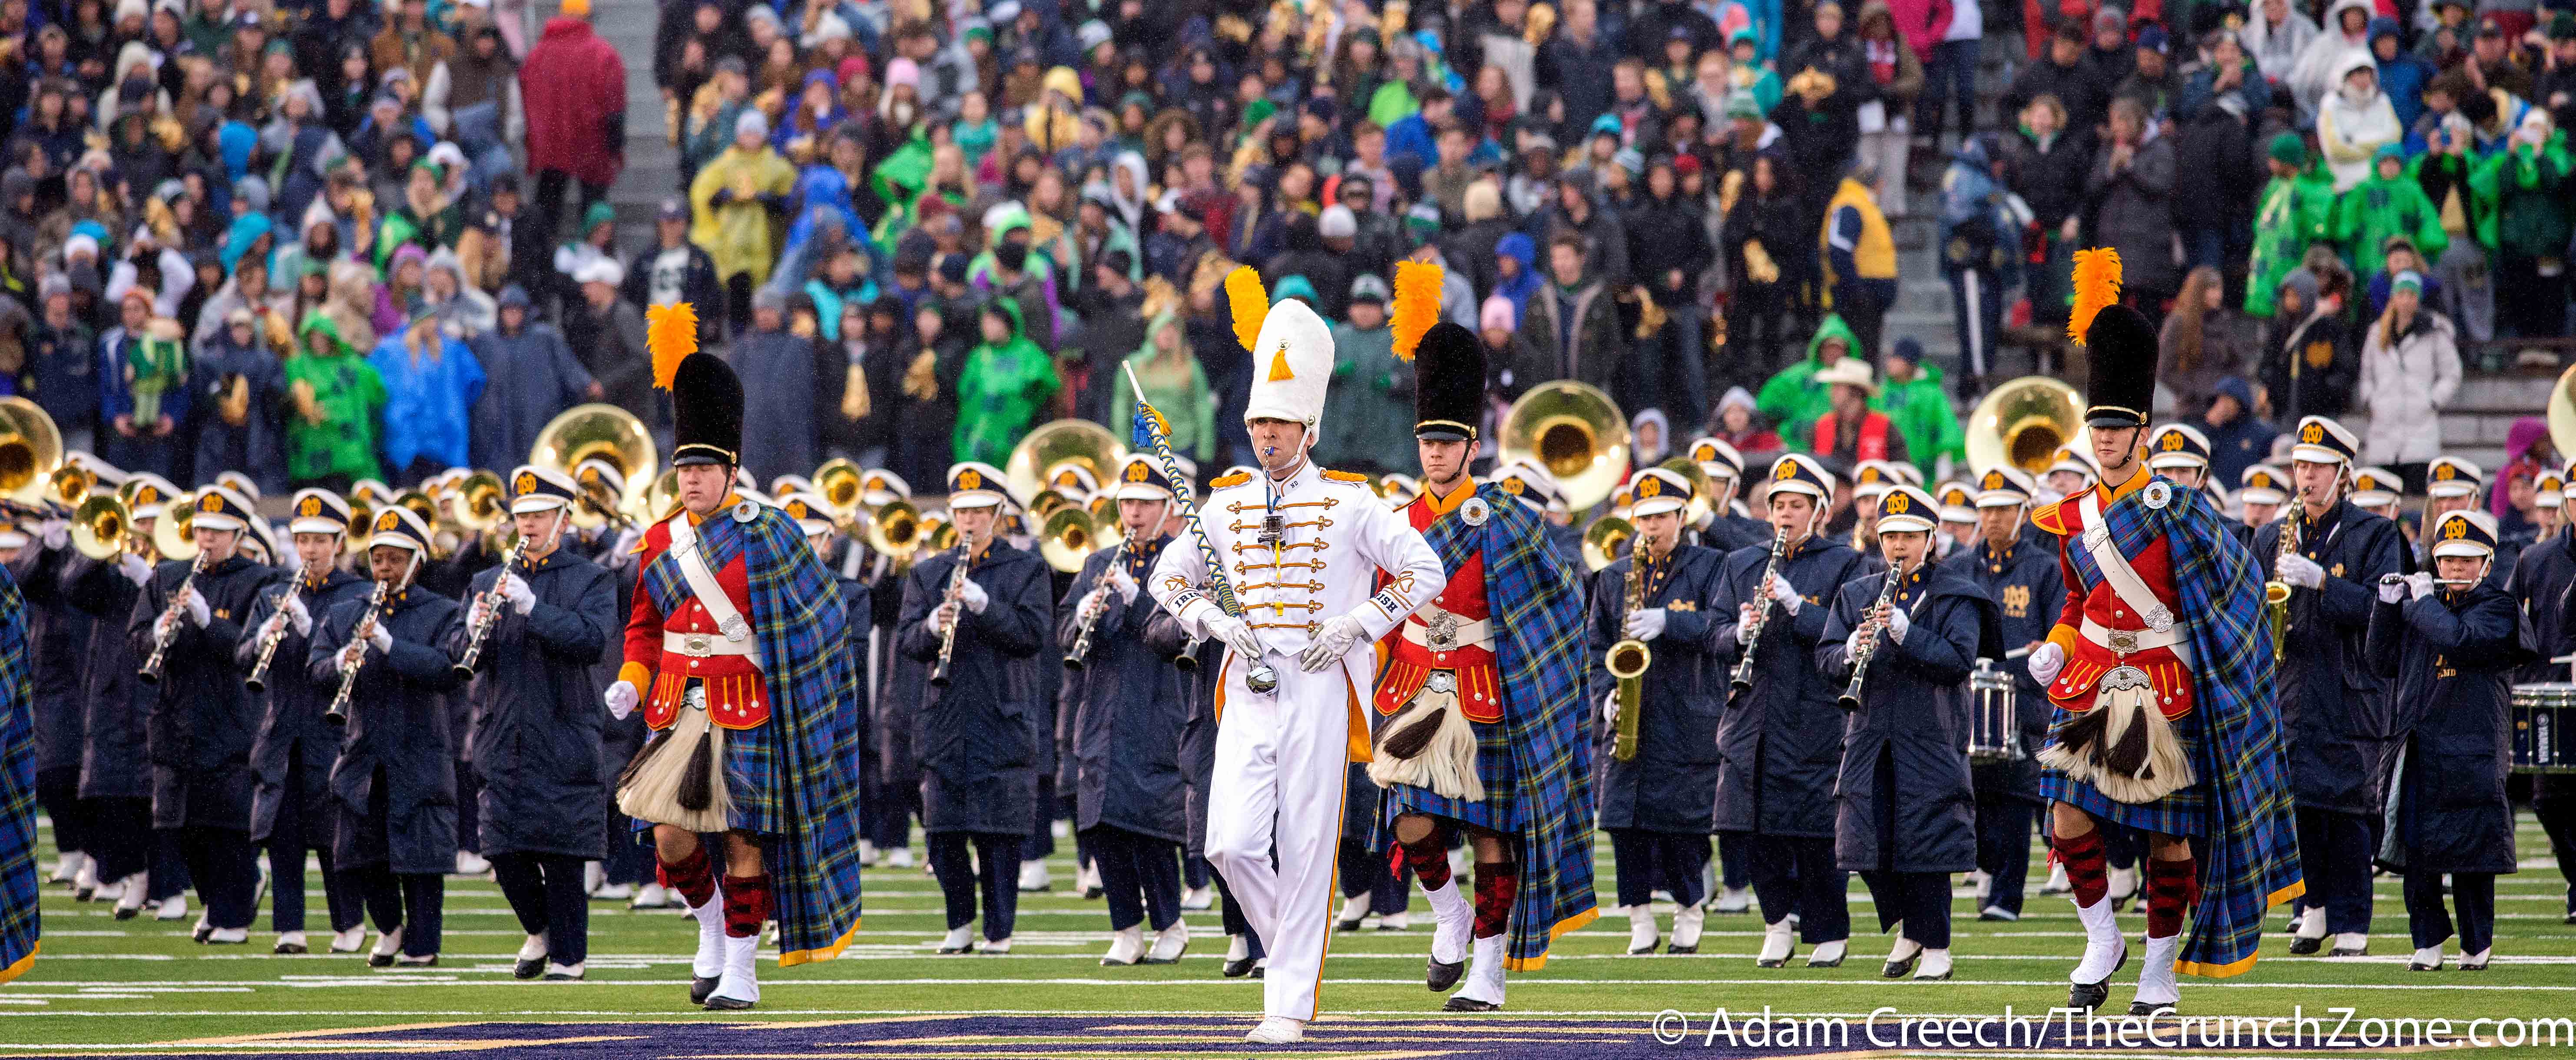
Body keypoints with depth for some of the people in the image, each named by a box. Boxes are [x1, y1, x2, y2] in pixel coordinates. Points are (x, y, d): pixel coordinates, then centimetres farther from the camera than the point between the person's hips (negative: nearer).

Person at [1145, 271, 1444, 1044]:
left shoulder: (1349, 502, 1)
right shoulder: (1228, 501, 11)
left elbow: (1425, 571, 1)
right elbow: (1167, 578, 19)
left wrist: (1355, 626, -9)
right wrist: (1217, 623, 0)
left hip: (1320, 691, -3)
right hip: (1247, 691, 3)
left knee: (1306, 854, -5)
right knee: (1232, 845, -7)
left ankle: (1290, 1003, -2)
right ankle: (1292, 945, 19)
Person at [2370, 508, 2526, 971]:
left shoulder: (2498, 608, -2)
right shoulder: (2419, 604, 14)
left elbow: (2460, 641, -21)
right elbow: (2383, 663, 12)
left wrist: (2425, 599, -9)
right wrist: (2388, 603, 3)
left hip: (2469, 750, -4)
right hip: (2418, 745, 4)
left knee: (2469, 849, -1)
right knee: (2416, 847, 1)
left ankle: (2477, 944, 11)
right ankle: (2428, 940, 11)